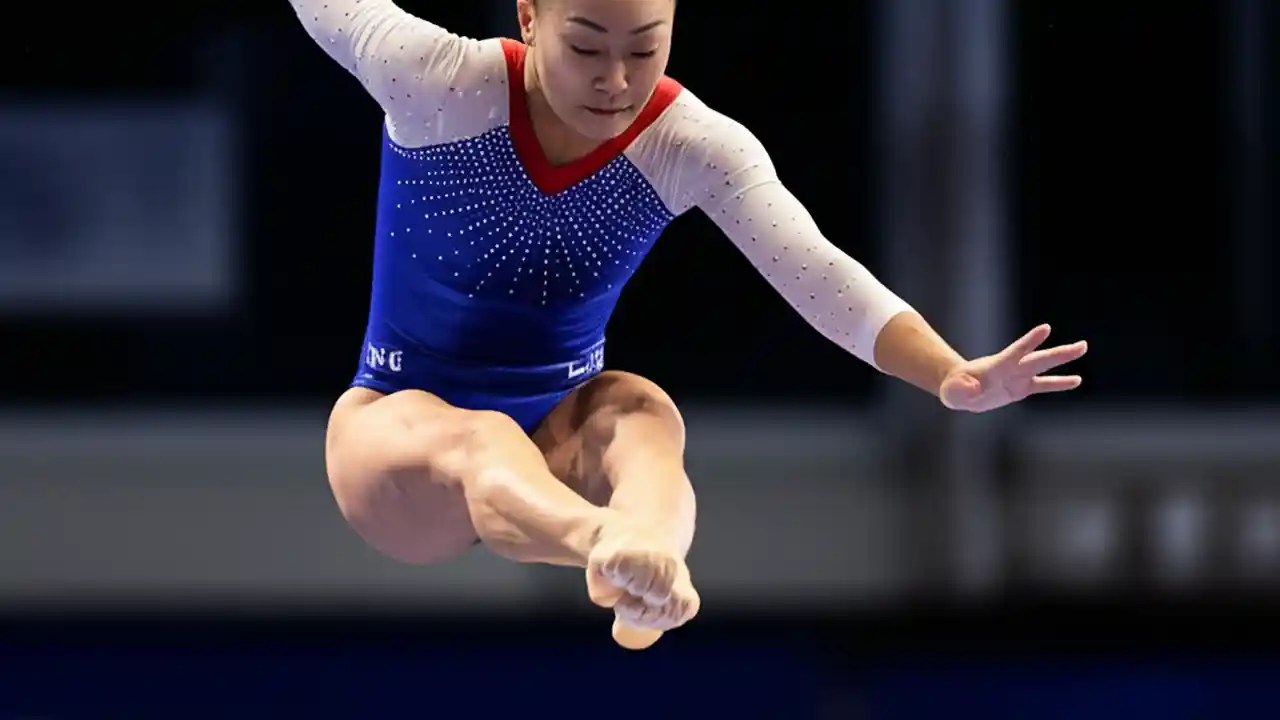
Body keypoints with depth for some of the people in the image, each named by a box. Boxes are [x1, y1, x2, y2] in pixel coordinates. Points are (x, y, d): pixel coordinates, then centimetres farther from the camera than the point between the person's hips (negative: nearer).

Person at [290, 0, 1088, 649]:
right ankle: (607, 544, -75)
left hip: (556, 438, 3)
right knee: (476, 441, -39)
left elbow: (818, 273, -30)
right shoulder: (443, 88, -22)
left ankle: (647, 547, -69)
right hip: (399, 428, -3)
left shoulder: (694, 146, -16)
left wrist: (951, 375, -45)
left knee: (639, 410, -32)